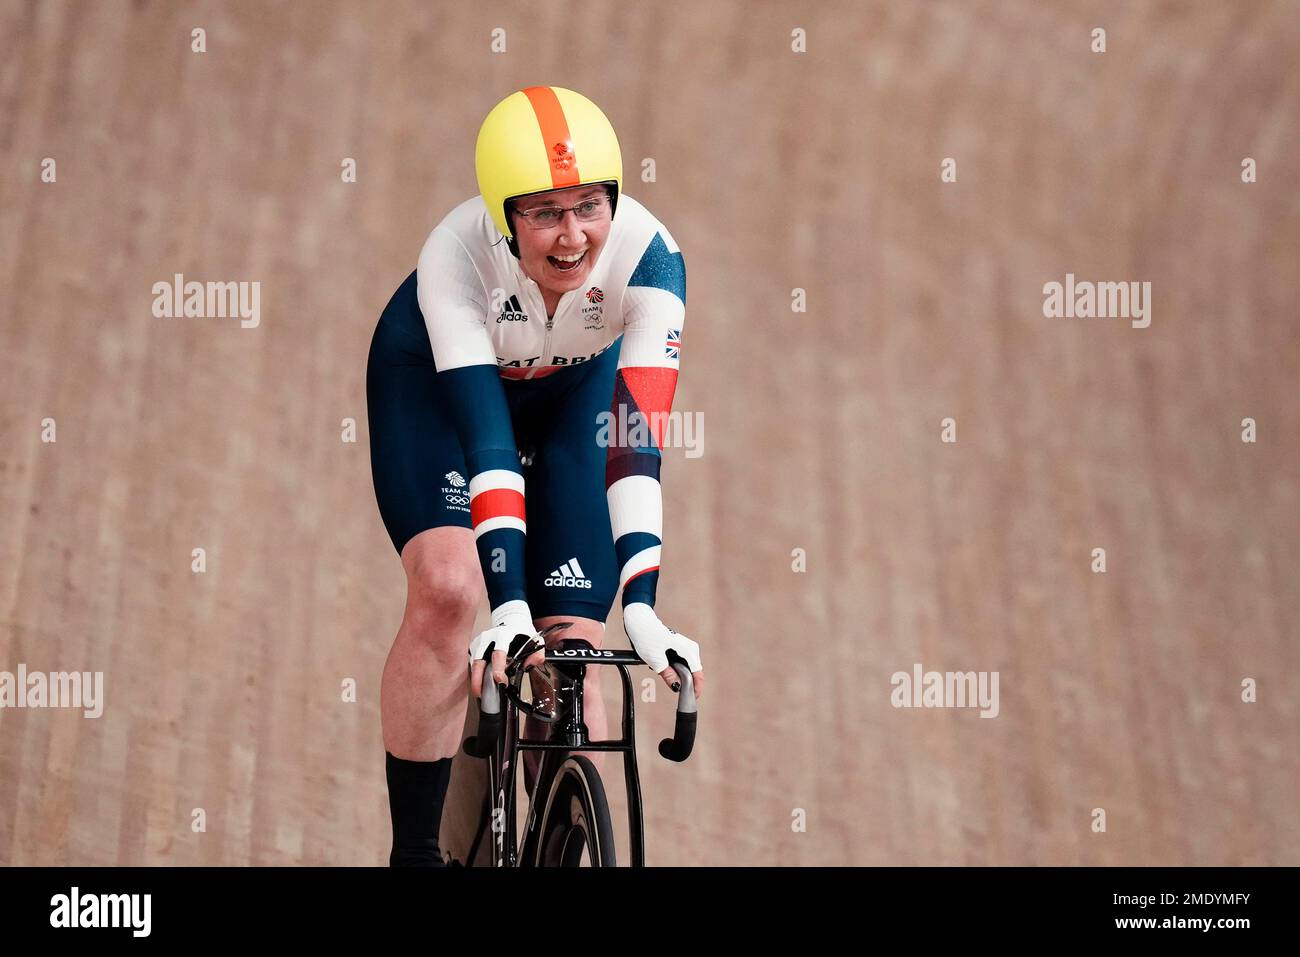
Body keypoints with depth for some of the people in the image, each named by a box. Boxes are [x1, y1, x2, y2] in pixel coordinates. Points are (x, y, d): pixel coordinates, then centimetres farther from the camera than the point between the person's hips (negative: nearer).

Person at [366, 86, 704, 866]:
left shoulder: (648, 255, -35)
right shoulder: (457, 255, -37)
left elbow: (639, 441, -40)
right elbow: (486, 437, -41)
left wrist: (642, 607, -48)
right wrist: (510, 605, -48)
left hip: (573, 391, 2)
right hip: (434, 378, -2)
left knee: (575, 648, -8)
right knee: (448, 586, -25)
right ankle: (414, 850, -13)